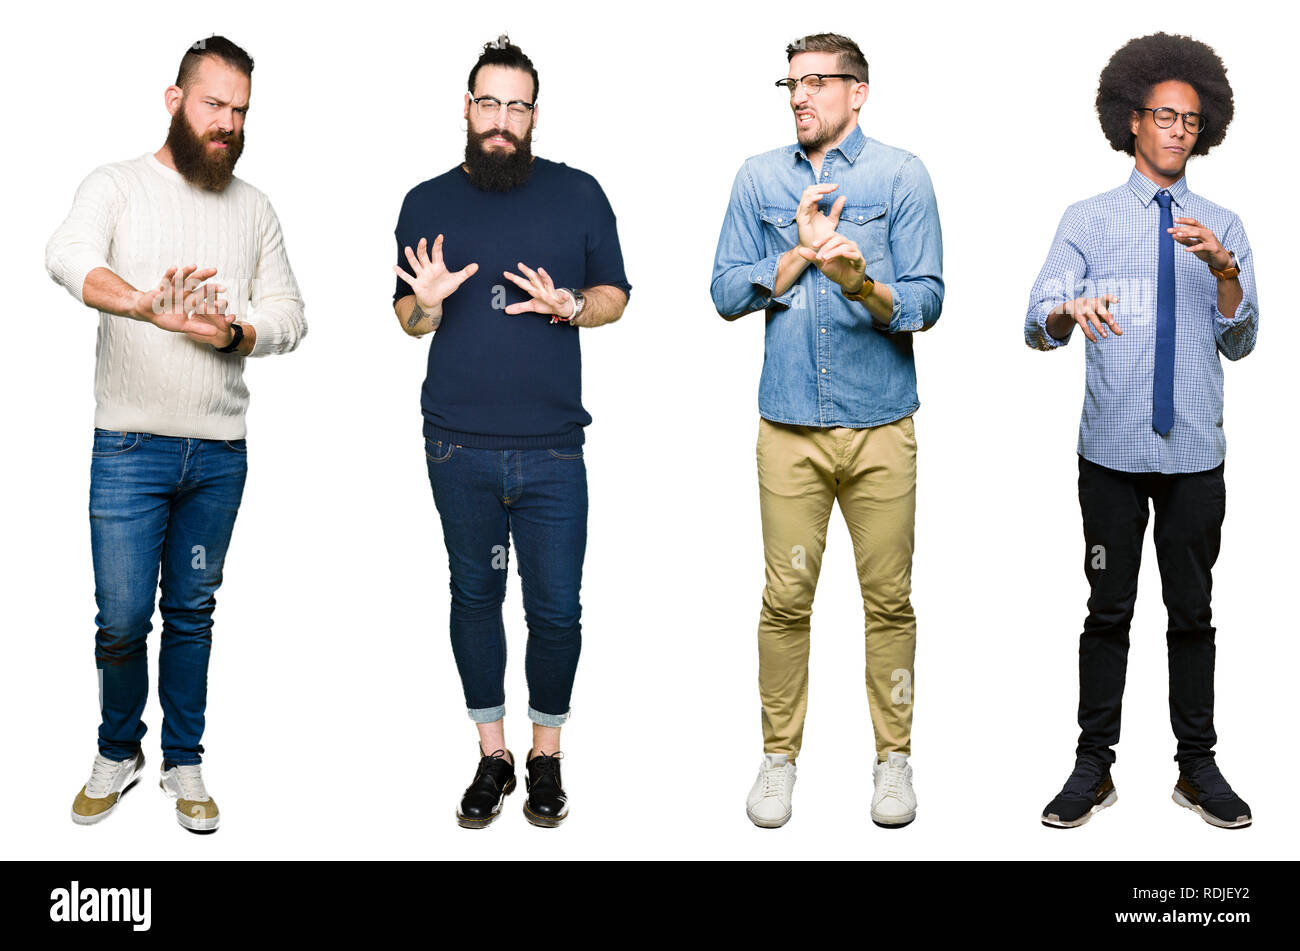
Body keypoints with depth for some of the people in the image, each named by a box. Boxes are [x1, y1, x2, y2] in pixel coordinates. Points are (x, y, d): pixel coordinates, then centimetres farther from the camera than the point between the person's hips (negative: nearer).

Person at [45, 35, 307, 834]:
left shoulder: (254, 207, 11)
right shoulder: (118, 186, 0)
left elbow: (290, 316, 9)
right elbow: (68, 256, -21)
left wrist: (233, 332, -13)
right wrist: (148, 306, -41)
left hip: (221, 452, 3)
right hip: (132, 446, -3)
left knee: (192, 612, 13)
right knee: (122, 617, 1)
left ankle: (184, 762, 27)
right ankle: (119, 753, 25)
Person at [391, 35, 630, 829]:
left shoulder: (578, 193, 5)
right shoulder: (427, 203, 8)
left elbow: (616, 296, 9)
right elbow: (407, 319, 13)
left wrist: (571, 305, -12)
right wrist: (427, 302, -11)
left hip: (552, 449, -1)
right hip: (459, 448, 1)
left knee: (556, 608, 3)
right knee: (475, 597, 11)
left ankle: (547, 756, 24)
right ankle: (492, 756, 26)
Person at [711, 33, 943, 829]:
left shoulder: (901, 174, 3)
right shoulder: (759, 180, 10)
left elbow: (927, 301, -4)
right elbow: (727, 294, 5)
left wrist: (866, 287, -24)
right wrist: (801, 252, -7)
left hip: (882, 426, -1)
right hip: (790, 426, 1)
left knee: (890, 599, 5)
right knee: (786, 599, 4)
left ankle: (894, 756, 21)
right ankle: (780, 755, 19)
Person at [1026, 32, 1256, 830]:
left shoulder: (1223, 227, 9)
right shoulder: (1089, 220, 3)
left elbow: (1241, 343, 0)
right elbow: (1039, 327, -8)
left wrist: (1224, 270, -17)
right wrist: (1072, 310, -31)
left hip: (1196, 453, 2)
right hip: (1112, 451, -2)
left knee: (1193, 612, 9)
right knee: (1109, 610, 4)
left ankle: (1198, 766, 20)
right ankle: (1094, 766, 14)